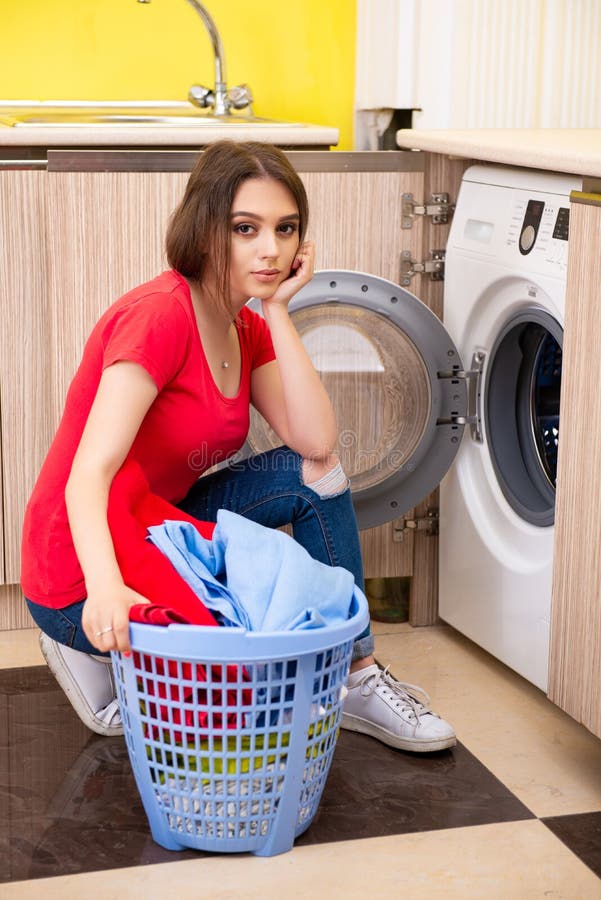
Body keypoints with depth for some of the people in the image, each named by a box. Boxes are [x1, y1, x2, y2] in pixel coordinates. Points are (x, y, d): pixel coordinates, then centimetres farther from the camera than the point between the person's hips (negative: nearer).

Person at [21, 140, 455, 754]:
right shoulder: (159, 316, -24)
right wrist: (105, 589, -52)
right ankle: (98, 648, 1)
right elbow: (89, 475, -34)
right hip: (80, 582, -8)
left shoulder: (247, 329, 3)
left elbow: (316, 443, -11)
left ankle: (356, 678, 5)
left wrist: (277, 312, -13)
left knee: (315, 474, -5)